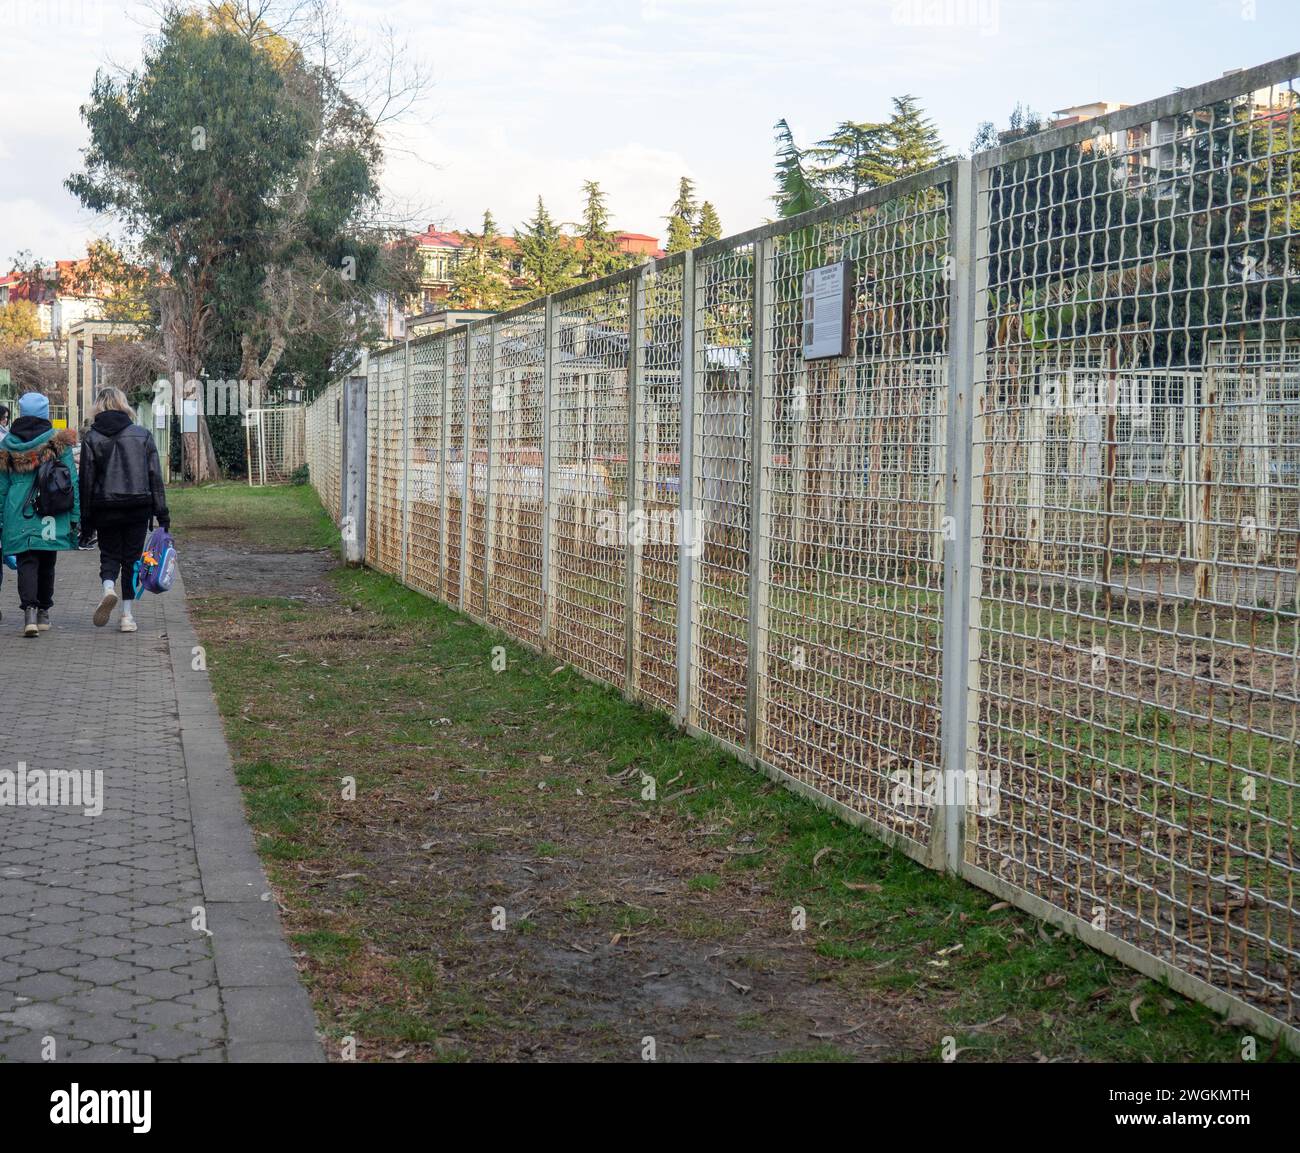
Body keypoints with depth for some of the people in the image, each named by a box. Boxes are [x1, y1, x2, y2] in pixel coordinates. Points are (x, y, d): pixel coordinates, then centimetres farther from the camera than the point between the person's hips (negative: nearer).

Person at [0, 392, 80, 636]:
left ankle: (29, 610, -21)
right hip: (50, 516, 0)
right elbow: (72, 481, -2)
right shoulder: (58, 442, 0)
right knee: (46, 564, 13)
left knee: (26, 563, -2)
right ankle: (43, 612, 24)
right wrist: (76, 516, 1)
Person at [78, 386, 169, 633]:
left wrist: (86, 521, 4)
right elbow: (155, 476, 1)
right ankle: (127, 615, 6)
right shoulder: (142, 435, 2)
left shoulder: (91, 438, 0)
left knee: (109, 554, 14)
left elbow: (86, 481, -1)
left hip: (105, 509, 0)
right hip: (138, 508, 0)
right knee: (132, 558, 9)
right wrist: (162, 514, 4)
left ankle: (108, 587, -17)